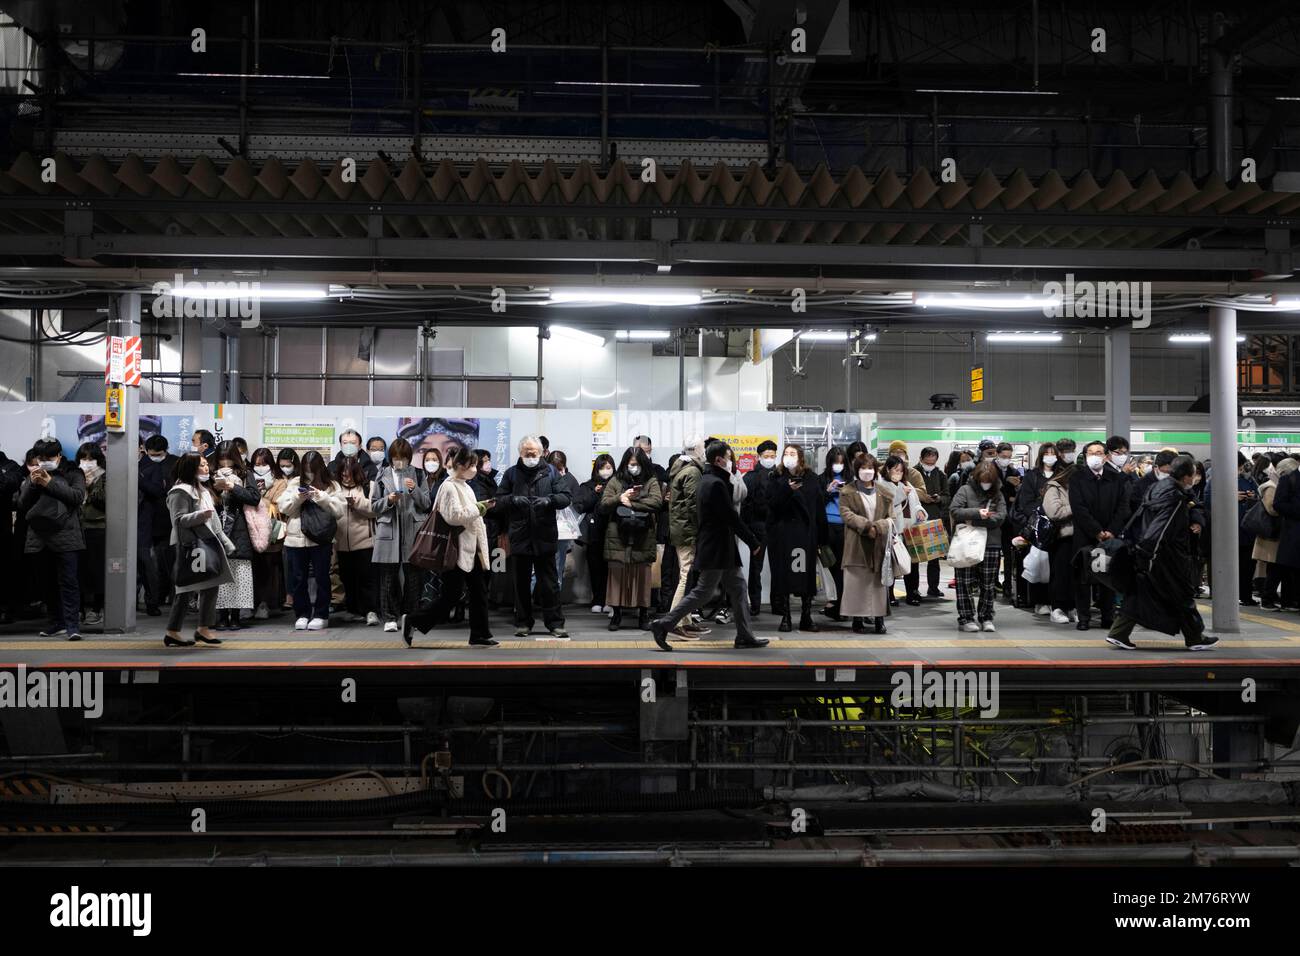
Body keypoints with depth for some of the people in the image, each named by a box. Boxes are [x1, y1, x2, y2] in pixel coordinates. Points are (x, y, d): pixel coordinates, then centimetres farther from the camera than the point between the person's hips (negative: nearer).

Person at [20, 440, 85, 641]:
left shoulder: (72, 474, 5)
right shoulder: (32, 476, 17)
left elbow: (78, 496, -11)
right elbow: (22, 505, 9)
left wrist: (50, 483, -12)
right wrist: (32, 484, -6)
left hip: (66, 536, -5)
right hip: (40, 537, 5)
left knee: (68, 581, -9)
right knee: (49, 583, 11)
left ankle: (72, 625, -10)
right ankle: (57, 623, 20)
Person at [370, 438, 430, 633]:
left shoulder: (417, 475, 9)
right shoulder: (382, 476, 9)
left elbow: (426, 504, 5)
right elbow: (374, 506, 8)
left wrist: (414, 490, -11)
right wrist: (388, 500, -10)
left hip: (413, 531, 0)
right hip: (389, 532, 0)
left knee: (414, 576, 1)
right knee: (388, 577, 1)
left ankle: (411, 615, 13)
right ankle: (390, 617, 8)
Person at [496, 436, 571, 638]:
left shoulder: (550, 472, 5)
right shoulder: (511, 473, 7)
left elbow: (566, 498, -1)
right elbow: (497, 501, 3)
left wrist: (549, 500, -20)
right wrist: (513, 500, -17)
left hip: (545, 537, -1)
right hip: (519, 537, 1)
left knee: (548, 583, 4)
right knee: (521, 583, 8)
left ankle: (555, 623, 9)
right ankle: (523, 622, 18)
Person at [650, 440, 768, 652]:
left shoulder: (706, 481, 14)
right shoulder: (716, 484, -18)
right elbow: (731, 517, -18)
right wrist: (753, 542, -11)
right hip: (716, 548, -10)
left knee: (738, 587, 13)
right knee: (702, 592, -5)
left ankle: (745, 636, 17)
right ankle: (663, 624, -1)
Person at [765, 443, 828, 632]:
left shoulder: (810, 478, 7)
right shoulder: (775, 477, 6)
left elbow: (819, 509, 6)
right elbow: (772, 503, -6)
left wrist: (821, 537, 2)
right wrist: (788, 489, -21)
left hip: (806, 533, 1)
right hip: (782, 533, -1)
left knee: (807, 574, 3)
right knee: (783, 574, 0)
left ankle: (806, 618, 12)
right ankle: (785, 618, 8)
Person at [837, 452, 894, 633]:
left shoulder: (885, 492, 13)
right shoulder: (847, 492, 5)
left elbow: (890, 517, 9)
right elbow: (846, 514, -6)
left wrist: (878, 527, -12)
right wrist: (866, 526, -17)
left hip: (879, 543, 2)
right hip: (857, 544, -2)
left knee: (879, 581, 2)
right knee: (857, 581, -2)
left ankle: (879, 618, 7)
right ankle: (858, 618, 5)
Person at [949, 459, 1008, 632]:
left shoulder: (998, 494, 10)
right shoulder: (965, 490, 3)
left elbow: (1000, 517, -4)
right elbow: (954, 510, -8)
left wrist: (974, 521, -13)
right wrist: (977, 513, -18)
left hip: (991, 544, 2)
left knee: (988, 585, 6)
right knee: (966, 583, -1)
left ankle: (986, 618, 17)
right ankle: (966, 619, 6)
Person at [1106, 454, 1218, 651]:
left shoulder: (1158, 487, 7)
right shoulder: (1175, 497, -20)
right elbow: (1161, 528, -25)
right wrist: (1148, 553, -26)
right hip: (1167, 557, -8)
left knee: (1140, 593, 10)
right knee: (1183, 594, 7)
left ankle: (1118, 633, 6)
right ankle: (1195, 638, 20)